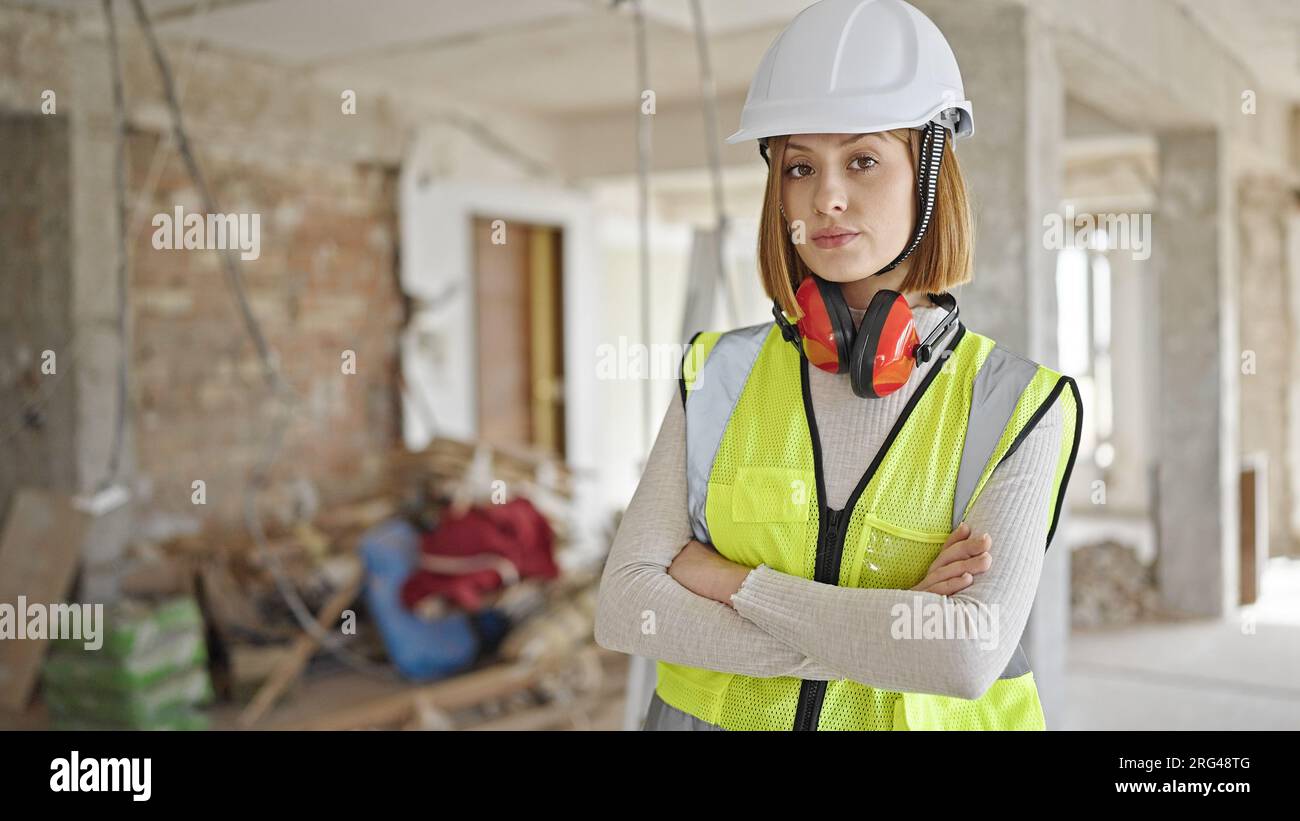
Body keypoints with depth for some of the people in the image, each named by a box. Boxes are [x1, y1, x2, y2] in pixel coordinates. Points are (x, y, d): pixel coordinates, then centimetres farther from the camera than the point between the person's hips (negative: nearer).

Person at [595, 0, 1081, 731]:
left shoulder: (1018, 404, -12)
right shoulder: (720, 376, -6)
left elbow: (969, 654, -24)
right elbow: (625, 607, -14)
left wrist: (732, 580, -18)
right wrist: (883, 635, -21)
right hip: (720, 711, 2)